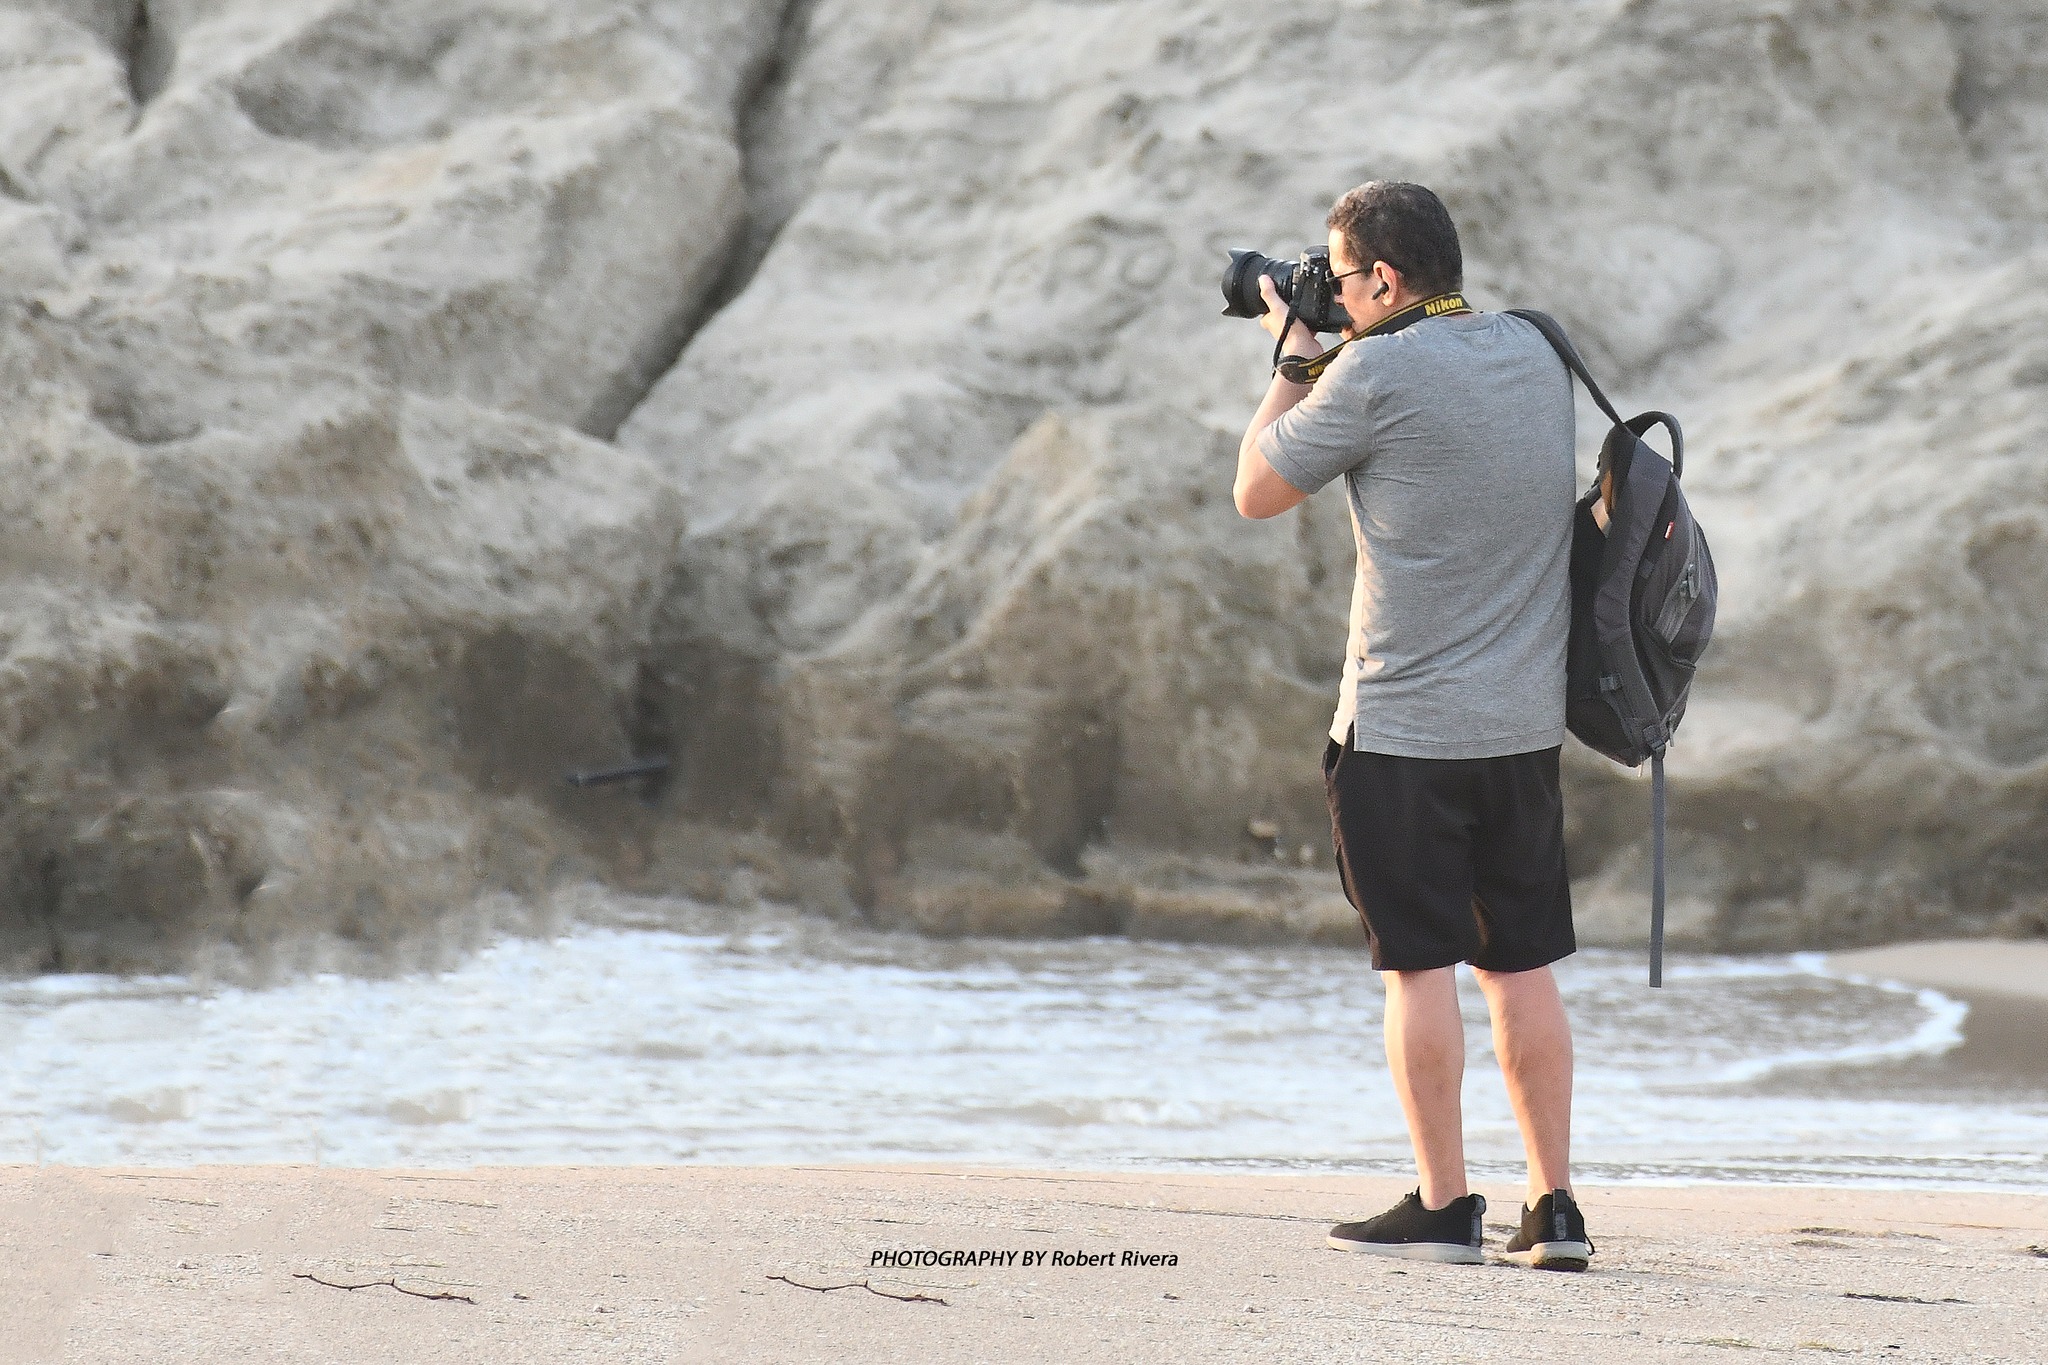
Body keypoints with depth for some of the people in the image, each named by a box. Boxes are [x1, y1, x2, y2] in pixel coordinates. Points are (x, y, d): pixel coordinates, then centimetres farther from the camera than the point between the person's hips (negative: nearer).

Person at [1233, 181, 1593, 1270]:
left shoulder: (1376, 373, -13)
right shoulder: (1536, 354, 7)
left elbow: (1257, 493, -2)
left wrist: (1292, 360, 9)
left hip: (1403, 727, -6)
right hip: (1526, 721, 6)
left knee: (1419, 964, 0)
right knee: (1521, 964, 11)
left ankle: (1442, 1208, 2)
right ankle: (1553, 1208, 11)